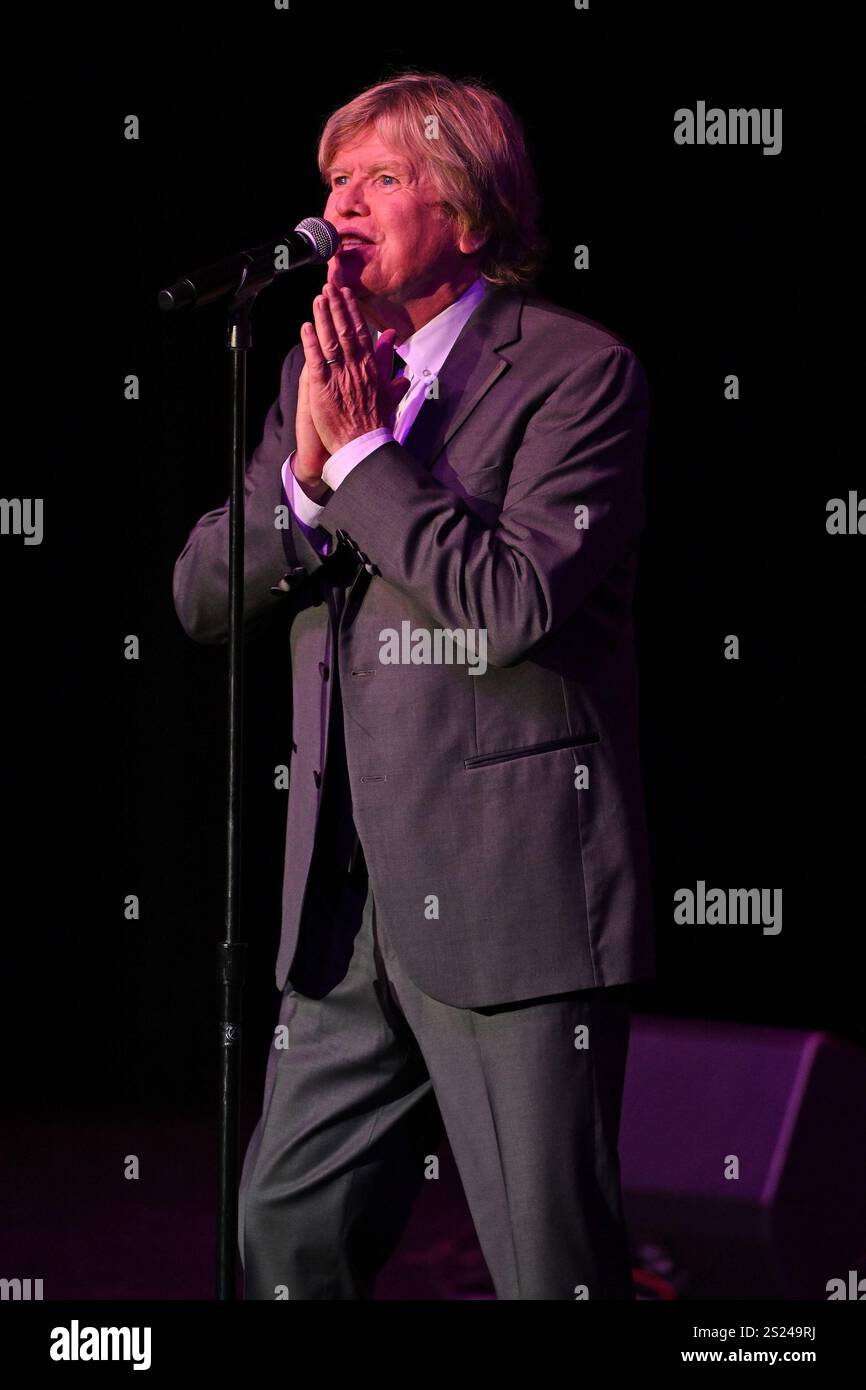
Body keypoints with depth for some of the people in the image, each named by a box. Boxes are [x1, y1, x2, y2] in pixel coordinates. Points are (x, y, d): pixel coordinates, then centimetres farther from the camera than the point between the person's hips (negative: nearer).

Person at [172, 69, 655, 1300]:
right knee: (284, 1244, 10)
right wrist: (305, 470, -7)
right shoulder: (322, 370, 15)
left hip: (511, 895, -7)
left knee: (554, 1269, -3)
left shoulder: (578, 372, -7)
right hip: (350, 908, 7)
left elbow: (517, 603, -19)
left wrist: (363, 451, -13)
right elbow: (204, 598, 10)